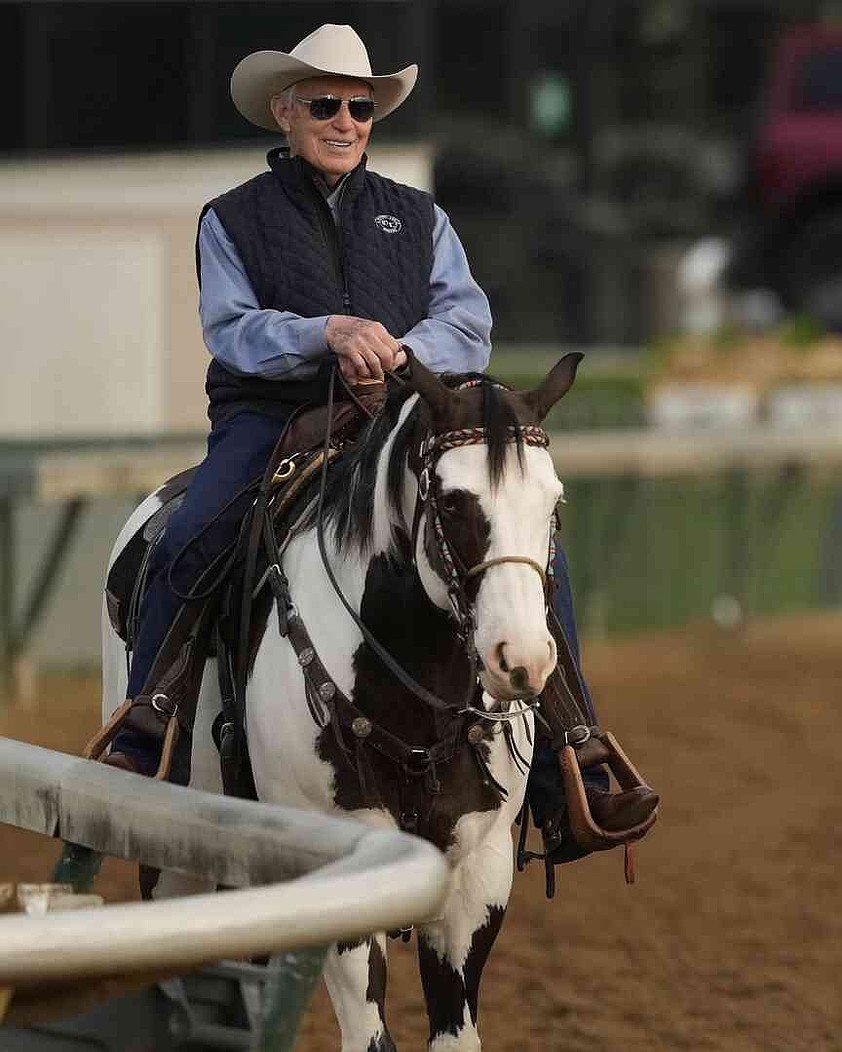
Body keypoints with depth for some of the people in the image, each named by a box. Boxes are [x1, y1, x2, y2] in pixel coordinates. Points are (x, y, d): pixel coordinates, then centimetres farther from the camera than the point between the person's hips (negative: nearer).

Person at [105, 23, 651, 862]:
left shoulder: (418, 218, 19)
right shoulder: (233, 220, 12)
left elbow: (468, 326, 6)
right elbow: (231, 329, -4)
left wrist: (400, 353, -16)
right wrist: (328, 333, -22)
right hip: (271, 416, -2)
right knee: (186, 547, -30)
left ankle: (566, 774, -17)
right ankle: (140, 746, -18)